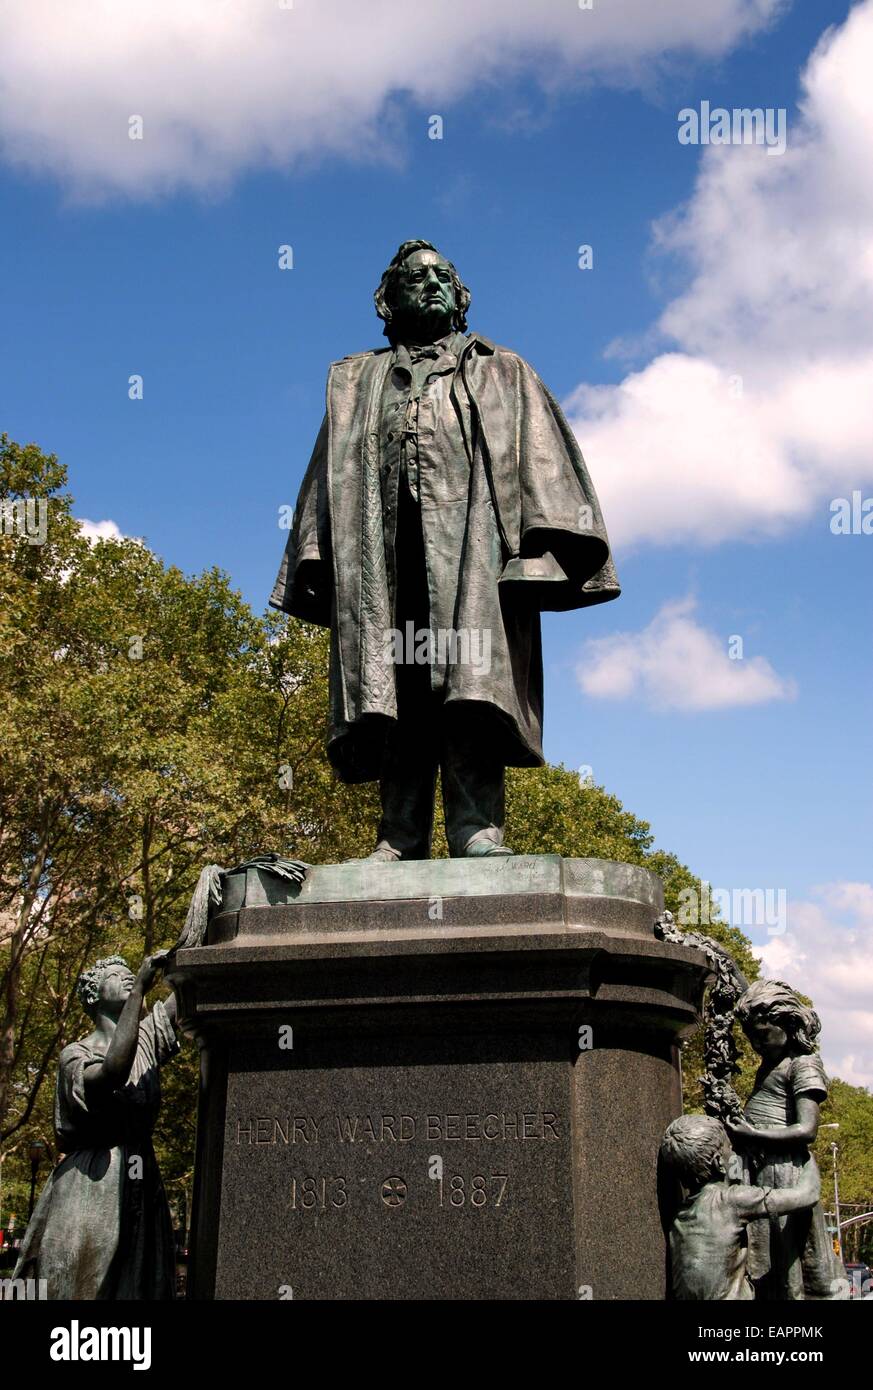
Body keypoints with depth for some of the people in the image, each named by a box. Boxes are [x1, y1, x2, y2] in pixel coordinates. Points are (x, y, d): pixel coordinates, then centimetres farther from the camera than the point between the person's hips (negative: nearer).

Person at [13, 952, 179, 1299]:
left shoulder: (147, 1038, 10)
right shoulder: (75, 1055, -5)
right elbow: (112, 1072, -28)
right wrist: (139, 990, -25)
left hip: (142, 1188, 5)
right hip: (89, 1189, -5)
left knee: (136, 1284, 4)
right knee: (78, 1285, -7)